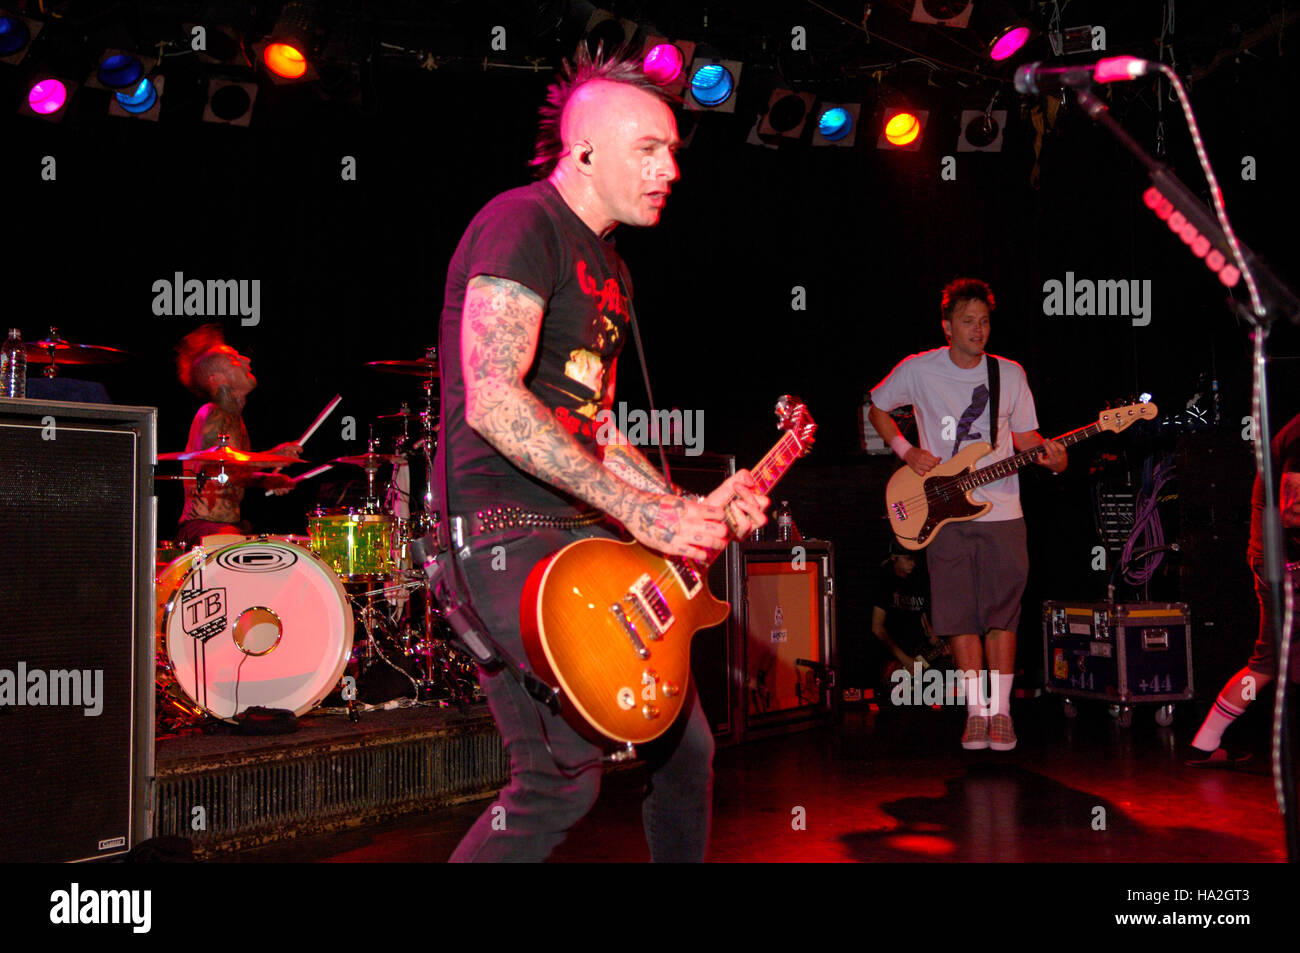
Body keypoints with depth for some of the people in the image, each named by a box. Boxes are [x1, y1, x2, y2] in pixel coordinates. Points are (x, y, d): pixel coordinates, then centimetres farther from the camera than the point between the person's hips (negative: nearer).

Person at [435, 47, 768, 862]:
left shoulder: (611, 270, 21)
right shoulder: (523, 222, -9)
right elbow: (492, 403, -21)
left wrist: (693, 510, 9)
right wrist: (639, 511, -21)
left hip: (590, 531, 10)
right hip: (510, 529, -9)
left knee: (686, 746, 12)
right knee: (563, 780, -14)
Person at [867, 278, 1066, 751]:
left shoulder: (1010, 374, 6)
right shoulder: (918, 370, 1)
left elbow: (1025, 434, 12)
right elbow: (877, 408, 14)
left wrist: (1050, 457, -9)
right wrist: (905, 450, 0)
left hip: (1002, 512, 1)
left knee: (1003, 612, 0)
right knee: (960, 615, 0)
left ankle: (1000, 708, 10)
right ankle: (977, 708, 11)